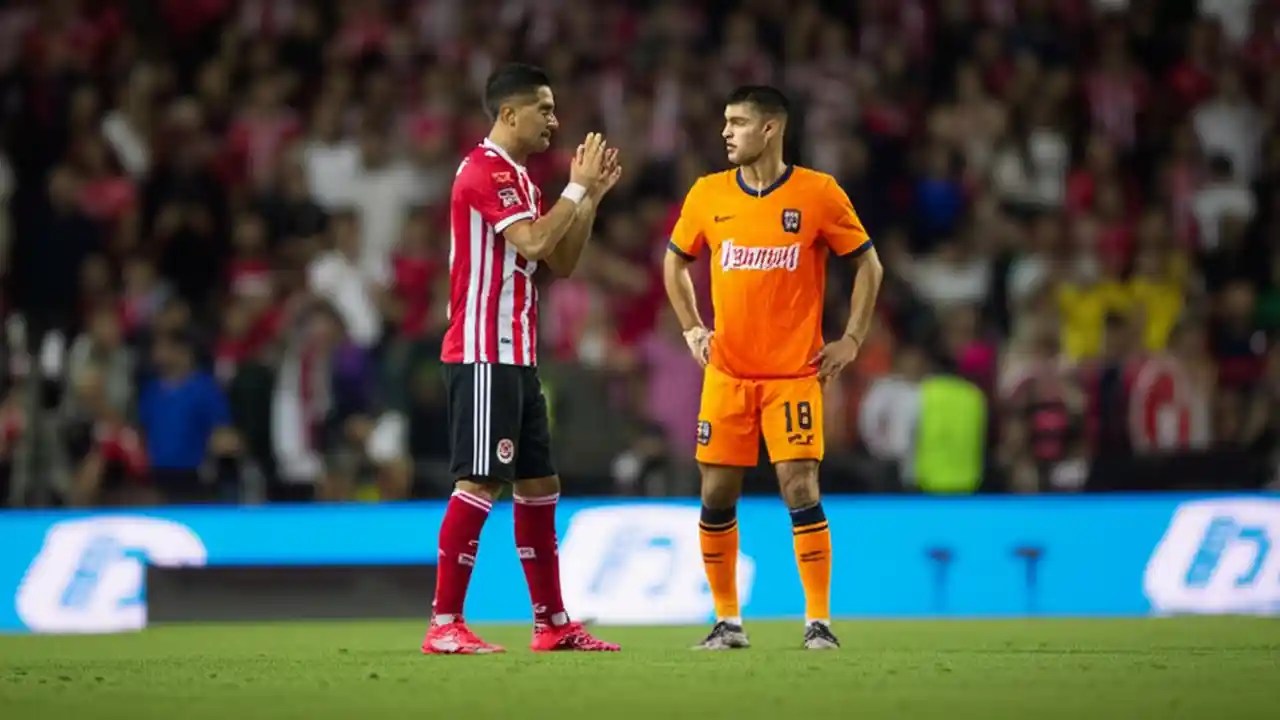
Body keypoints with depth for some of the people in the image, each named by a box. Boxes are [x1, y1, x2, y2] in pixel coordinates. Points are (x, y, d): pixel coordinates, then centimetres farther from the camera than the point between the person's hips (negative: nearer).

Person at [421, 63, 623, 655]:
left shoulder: (517, 178, 19)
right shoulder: (485, 170, -12)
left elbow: (561, 262, 19)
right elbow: (532, 243, -23)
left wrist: (590, 196, 11)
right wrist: (578, 188, -14)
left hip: (515, 358, 10)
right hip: (483, 355, -10)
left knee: (539, 484, 11)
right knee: (479, 483, -11)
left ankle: (552, 623, 15)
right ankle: (444, 626, -10)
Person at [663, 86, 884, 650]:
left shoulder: (818, 194, -6)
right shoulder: (707, 195, 3)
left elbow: (868, 265, 2)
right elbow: (675, 262, 19)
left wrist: (851, 341, -3)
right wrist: (691, 329, 10)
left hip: (795, 371, -3)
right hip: (727, 372, 3)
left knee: (800, 490, -10)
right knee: (717, 495, 2)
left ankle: (819, 620, -2)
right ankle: (727, 620, 13)